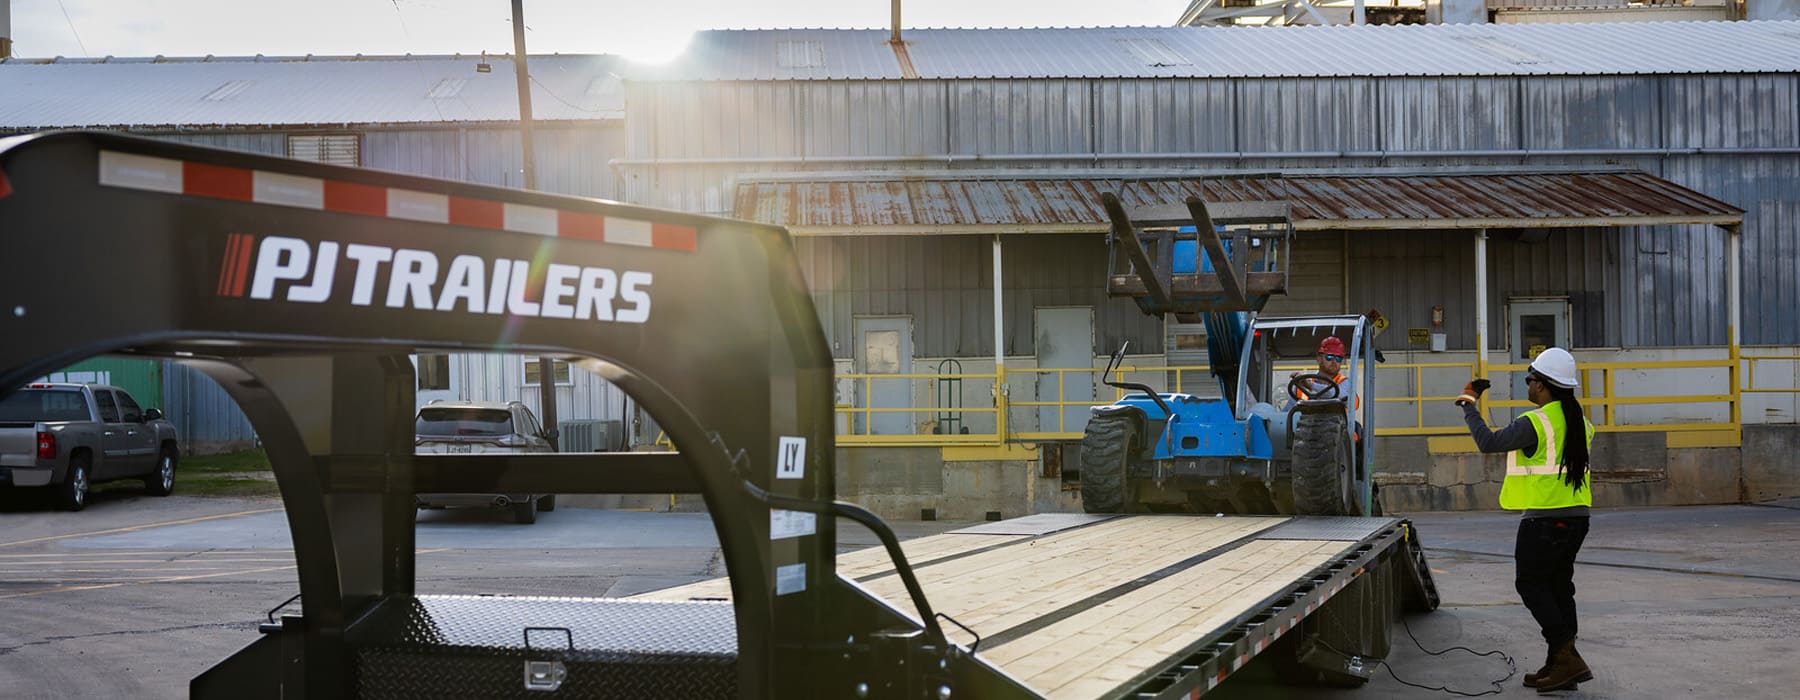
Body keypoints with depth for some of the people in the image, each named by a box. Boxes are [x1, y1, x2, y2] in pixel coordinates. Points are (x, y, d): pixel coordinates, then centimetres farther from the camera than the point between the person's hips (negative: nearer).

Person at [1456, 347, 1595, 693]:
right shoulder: (1580, 421, 10)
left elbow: (1489, 442, -20)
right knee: (1559, 586, 14)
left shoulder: (1534, 423, -16)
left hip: (1544, 519, -8)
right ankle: (1560, 664, 16)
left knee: (1531, 584, 1)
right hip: (1576, 517, 8)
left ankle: (1566, 656, -6)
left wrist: (1469, 406, -7)